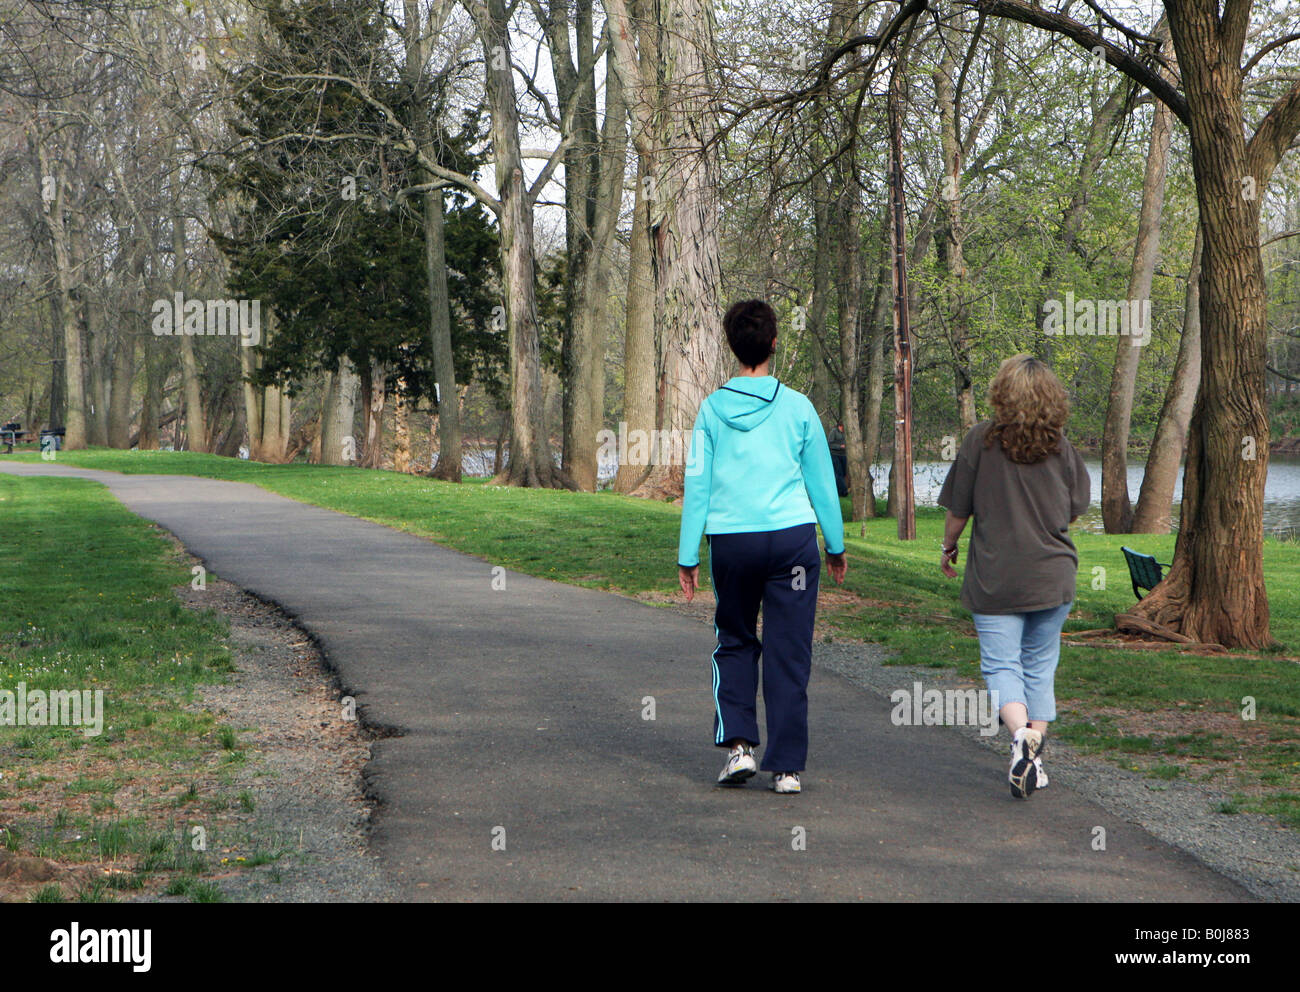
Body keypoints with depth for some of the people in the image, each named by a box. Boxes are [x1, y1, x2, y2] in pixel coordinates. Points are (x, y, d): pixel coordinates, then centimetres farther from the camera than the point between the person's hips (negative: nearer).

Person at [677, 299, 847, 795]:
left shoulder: (713, 407, 0)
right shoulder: (796, 406, -1)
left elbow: (696, 484, 1)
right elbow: (821, 481, 6)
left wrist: (688, 555, 6)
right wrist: (835, 547, 16)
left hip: (730, 540, 1)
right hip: (791, 537, -1)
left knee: (734, 644, 18)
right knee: (788, 656, 3)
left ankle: (738, 744, 3)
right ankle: (786, 766, 4)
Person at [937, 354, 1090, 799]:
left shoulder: (981, 440, -9)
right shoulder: (1061, 446, -1)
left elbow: (958, 508, -2)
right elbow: (1075, 510, 9)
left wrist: (948, 548, 16)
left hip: (995, 577, -3)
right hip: (1052, 575, 3)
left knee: (1001, 665, 0)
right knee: (1040, 666, 13)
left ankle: (1022, 736, -25)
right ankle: (1035, 758, 14)